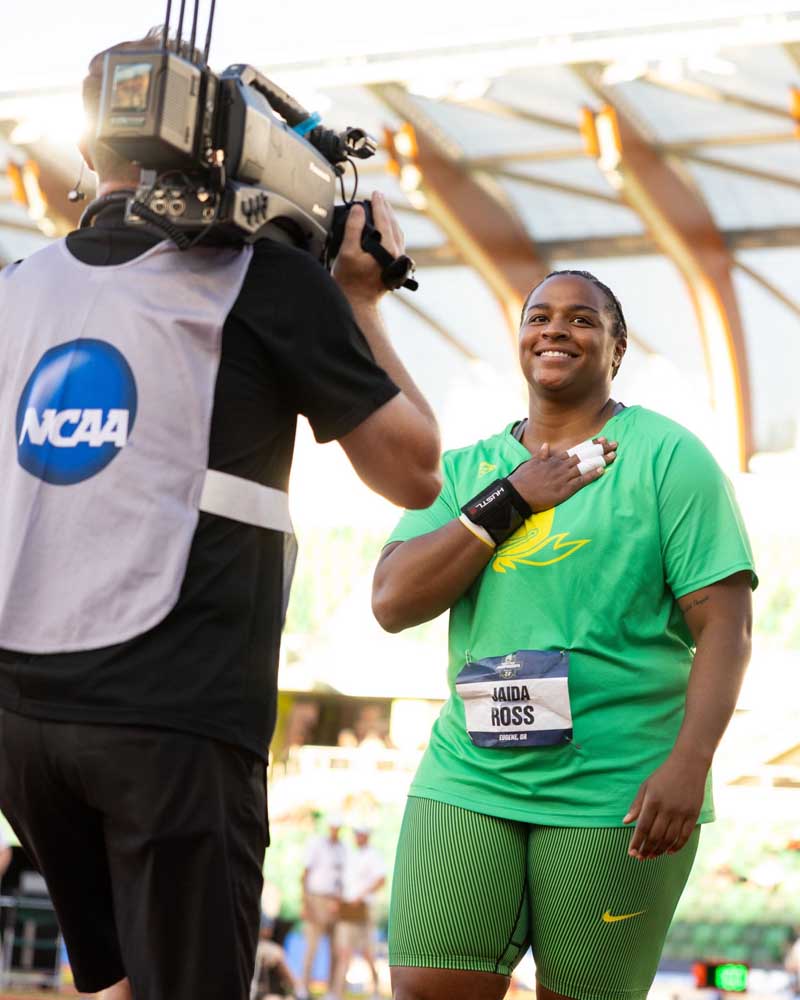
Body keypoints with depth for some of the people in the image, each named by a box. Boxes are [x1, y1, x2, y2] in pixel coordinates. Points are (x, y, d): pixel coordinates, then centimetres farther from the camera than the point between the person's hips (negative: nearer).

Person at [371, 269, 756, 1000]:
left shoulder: (668, 457, 0)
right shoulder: (468, 470, 13)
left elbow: (725, 621, -6)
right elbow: (392, 604, 0)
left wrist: (689, 763, -18)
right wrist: (513, 500, -6)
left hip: (616, 792, -3)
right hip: (471, 775, 4)